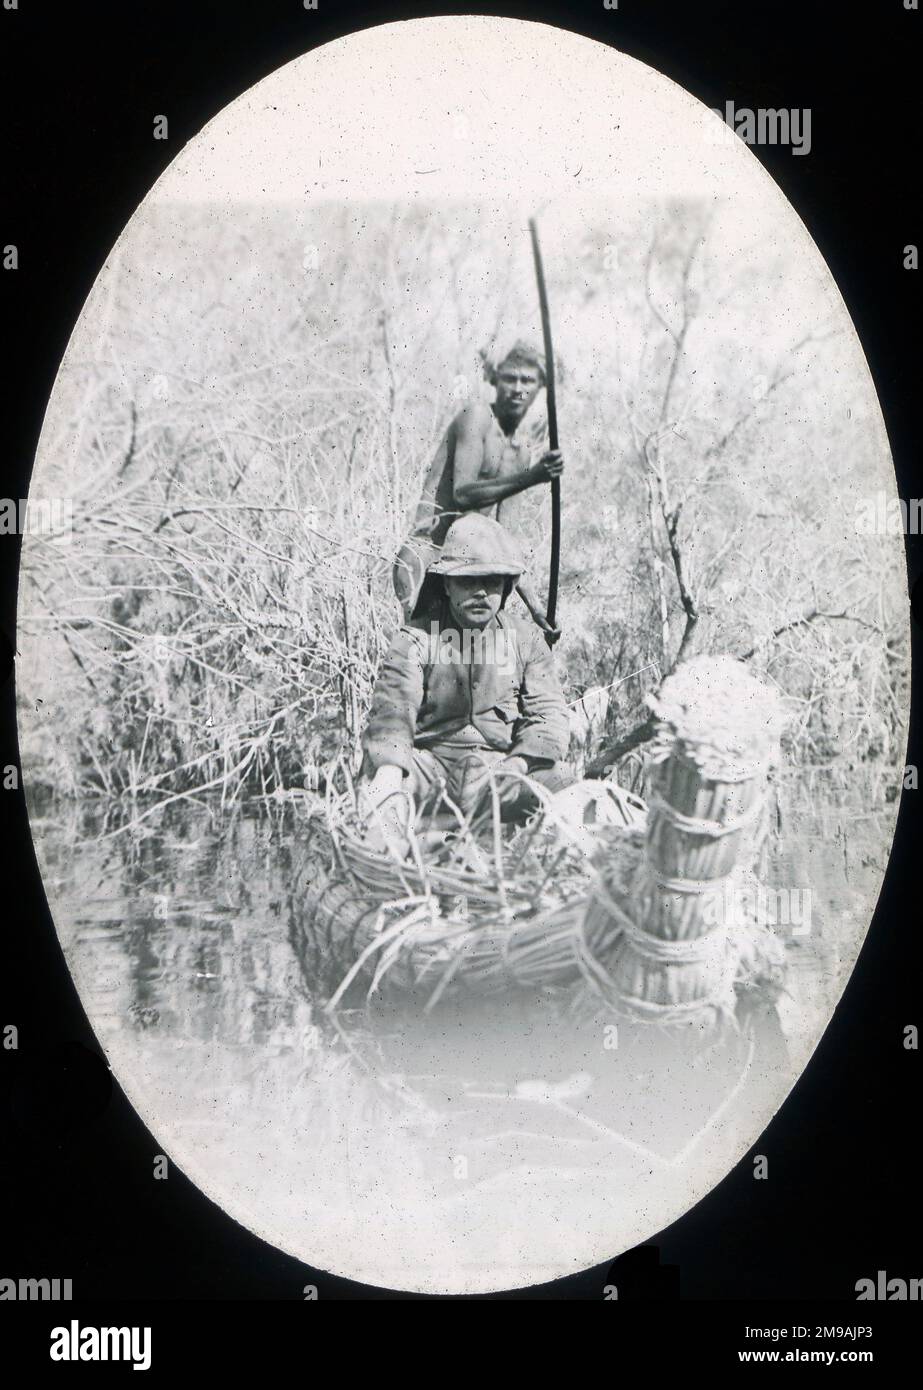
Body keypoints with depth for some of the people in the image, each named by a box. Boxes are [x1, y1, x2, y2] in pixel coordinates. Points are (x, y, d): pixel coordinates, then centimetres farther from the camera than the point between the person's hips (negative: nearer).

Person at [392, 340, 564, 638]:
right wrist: (530, 478, -30)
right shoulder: (476, 416, -6)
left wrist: (534, 604, 17)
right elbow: (462, 493, -20)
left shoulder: (522, 448, 16)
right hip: (427, 556, -8)